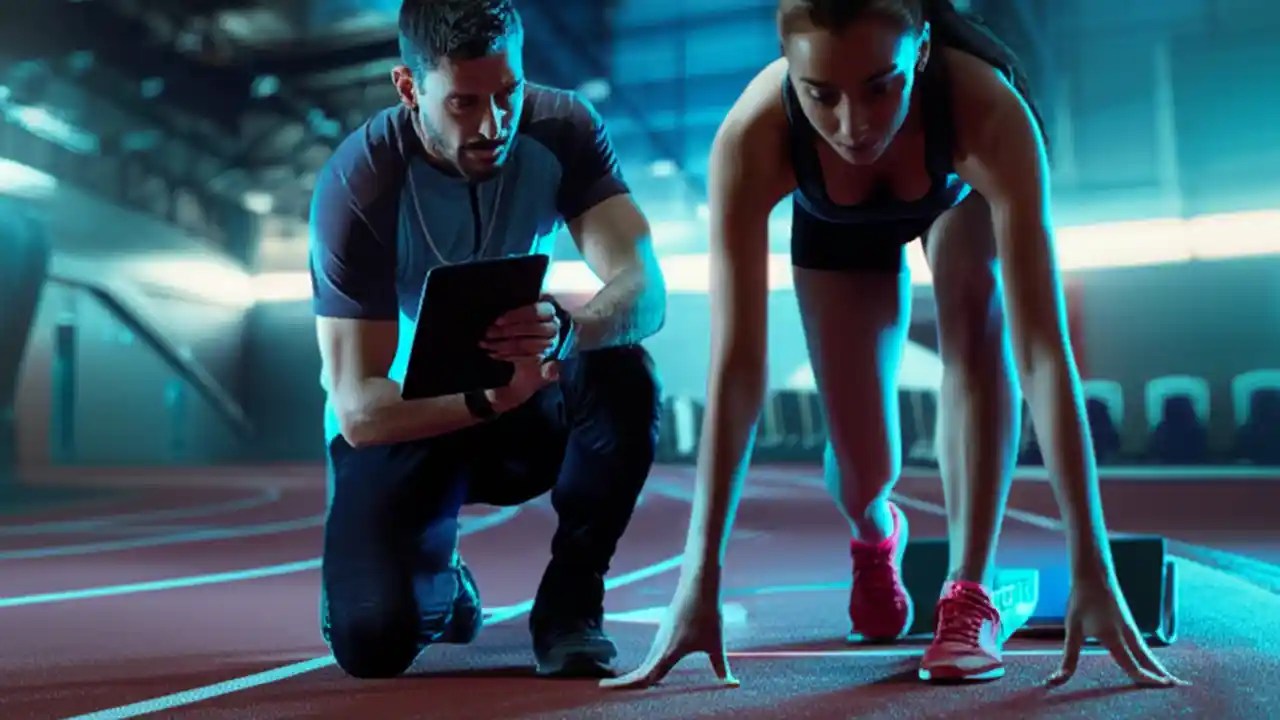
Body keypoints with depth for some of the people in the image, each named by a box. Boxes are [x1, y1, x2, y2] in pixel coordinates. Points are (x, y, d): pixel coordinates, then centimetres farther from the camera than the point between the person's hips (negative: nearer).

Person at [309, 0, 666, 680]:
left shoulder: (562, 130, -16)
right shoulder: (357, 184, -24)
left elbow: (644, 288, -27)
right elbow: (357, 409, -27)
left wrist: (567, 329, -49)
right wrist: (485, 398, -46)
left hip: (524, 404, 2)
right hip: (404, 421, -2)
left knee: (624, 377, -32)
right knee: (372, 640, -24)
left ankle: (569, 601, -9)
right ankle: (439, 582, 15)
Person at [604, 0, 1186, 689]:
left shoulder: (988, 112, -45)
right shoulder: (752, 136, -42)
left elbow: (1042, 347, -47)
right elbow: (736, 367, -41)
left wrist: (1091, 569, -49)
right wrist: (700, 579, -42)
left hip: (959, 191, 0)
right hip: (836, 223, 1)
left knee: (977, 309, -34)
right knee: (861, 473, -3)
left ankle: (968, 595, -20)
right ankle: (876, 537, 36)